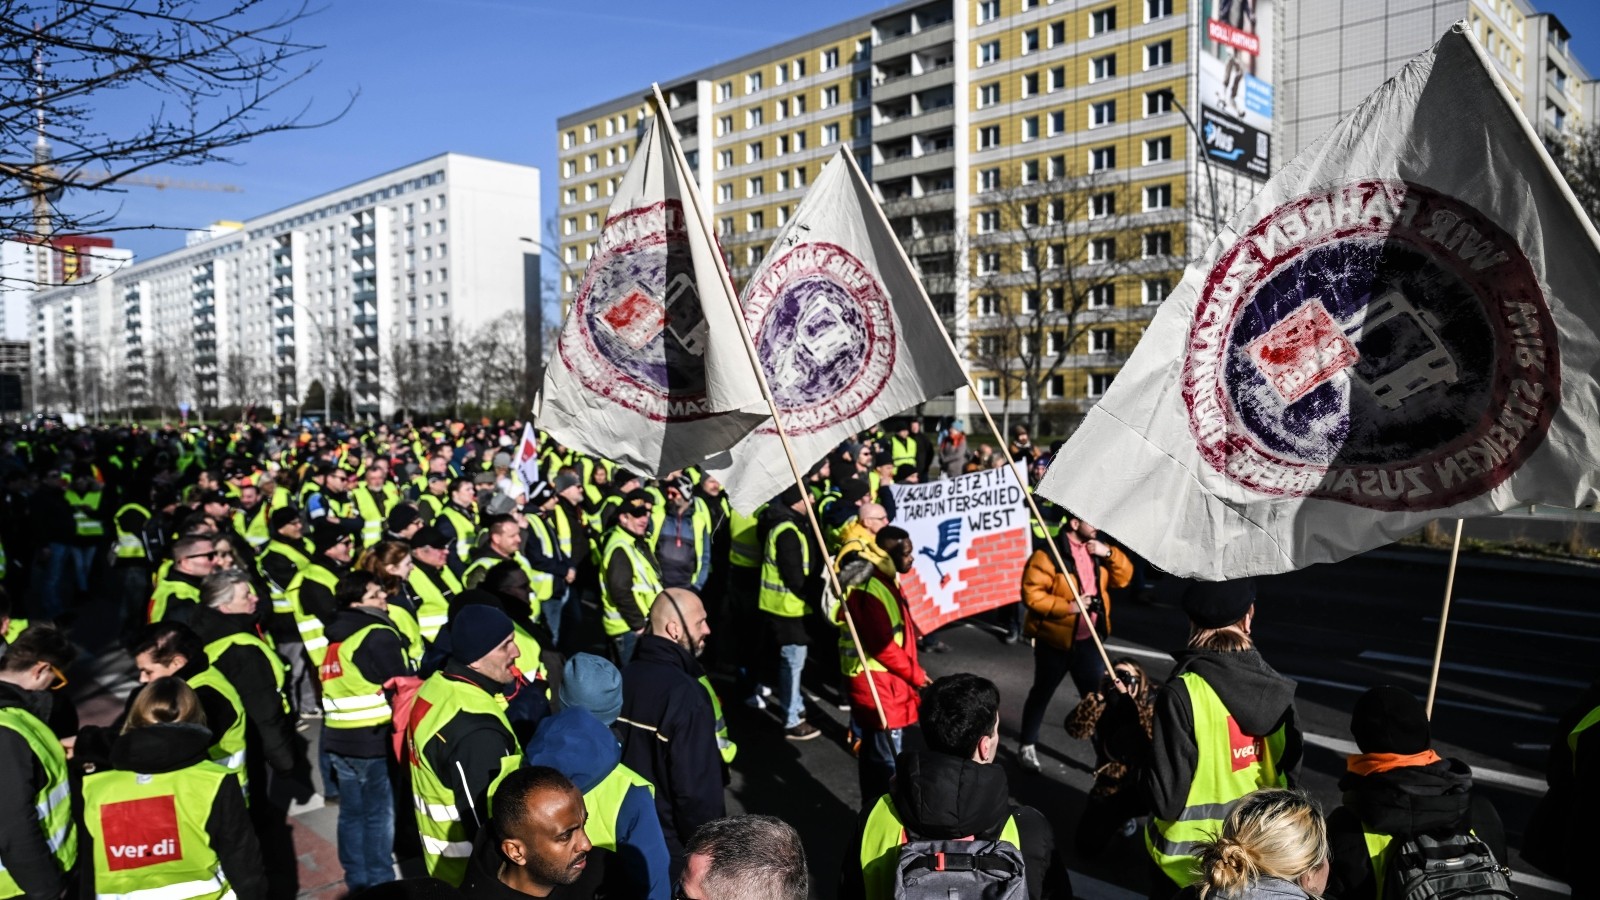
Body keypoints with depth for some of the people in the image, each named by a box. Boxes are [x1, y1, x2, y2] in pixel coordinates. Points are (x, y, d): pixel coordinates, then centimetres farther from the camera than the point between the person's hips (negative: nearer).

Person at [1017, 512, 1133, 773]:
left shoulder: (1097, 548, 4)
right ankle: (1027, 745, 31)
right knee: (1042, 693, 13)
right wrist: (1068, 607, -24)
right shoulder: (1049, 553, -18)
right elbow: (1031, 594, -21)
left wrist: (1109, 553, -13)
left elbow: (1124, 577, 3)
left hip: (1087, 640, 5)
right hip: (1054, 640, -5)